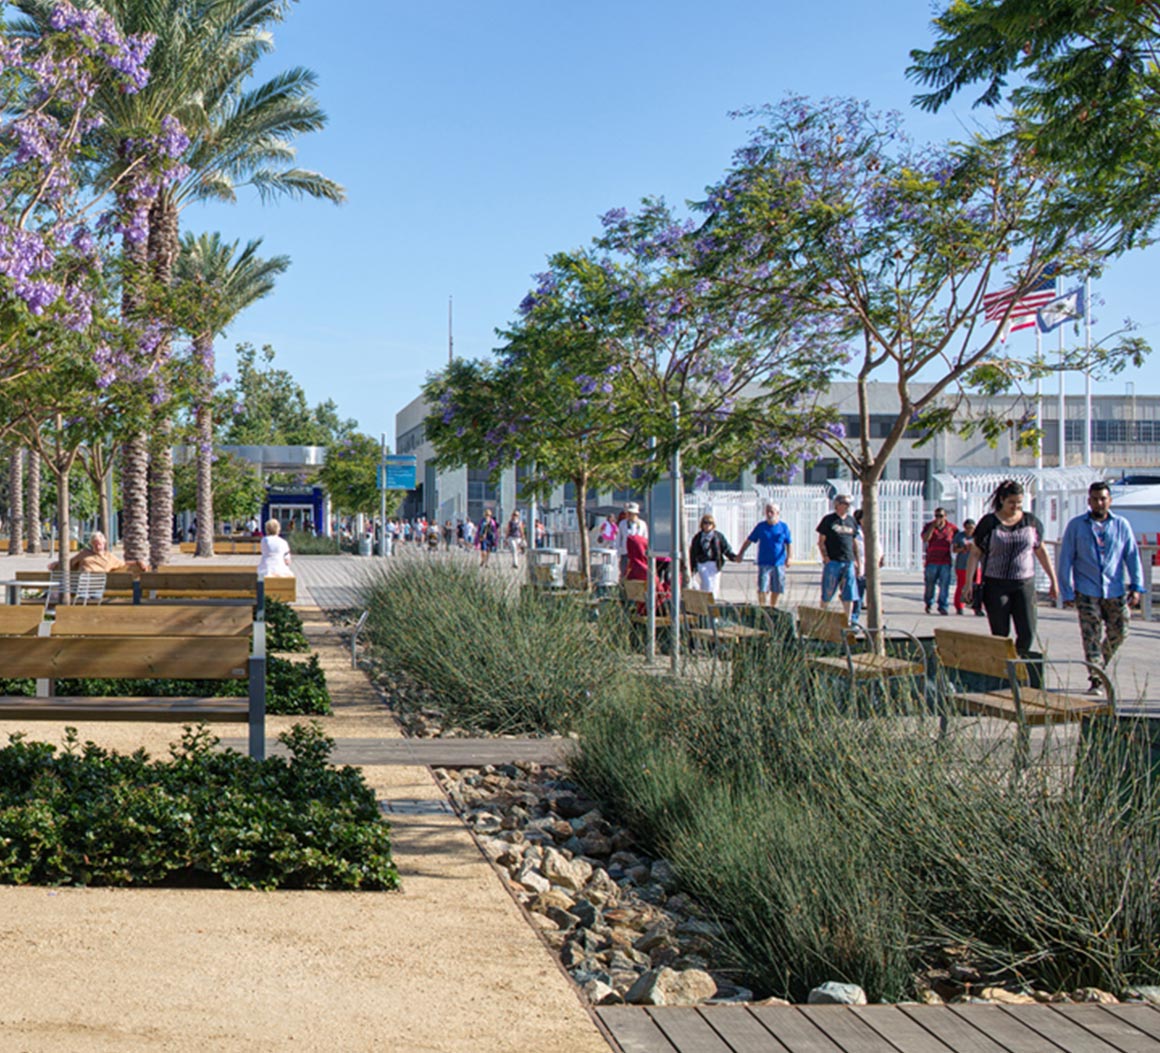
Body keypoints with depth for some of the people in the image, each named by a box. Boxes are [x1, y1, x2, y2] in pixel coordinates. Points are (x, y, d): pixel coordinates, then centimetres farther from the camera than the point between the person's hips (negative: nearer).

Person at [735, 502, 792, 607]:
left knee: (777, 589, 8)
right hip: (764, 563, -1)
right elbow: (749, 540, 8)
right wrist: (740, 553, 0)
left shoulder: (783, 527, 3)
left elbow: (789, 544, 4)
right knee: (762, 589, -11)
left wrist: (789, 557, -12)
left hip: (779, 564, 1)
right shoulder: (761, 526, 3)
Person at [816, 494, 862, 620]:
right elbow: (821, 541, -2)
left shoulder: (851, 521, 14)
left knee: (849, 595, 3)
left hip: (849, 562, 4)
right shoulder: (828, 519, -1)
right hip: (832, 561, -4)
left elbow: (855, 543, 18)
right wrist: (825, 557, -13)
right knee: (827, 594, 1)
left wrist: (859, 562, 14)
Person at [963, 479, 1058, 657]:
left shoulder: (1031, 522, 7)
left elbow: (1041, 552, 15)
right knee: (1000, 634, -2)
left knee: (1027, 633, -6)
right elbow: (974, 554, 0)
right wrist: (968, 583, -6)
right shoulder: (988, 523, -2)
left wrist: (1053, 580, 14)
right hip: (996, 584, -2)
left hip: (1024, 584, 2)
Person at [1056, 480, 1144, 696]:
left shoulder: (1122, 525, 7)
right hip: (1087, 591, -2)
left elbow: (1132, 556, 8)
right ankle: (1096, 680, -5)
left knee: (1119, 632, 7)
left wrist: (1136, 586, 0)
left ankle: (1100, 667, 31)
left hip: (1115, 591, 2)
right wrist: (1067, 591, -1)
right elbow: (1066, 559, 3)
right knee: (1091, 635, -7)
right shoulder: (1076, 526, 2)